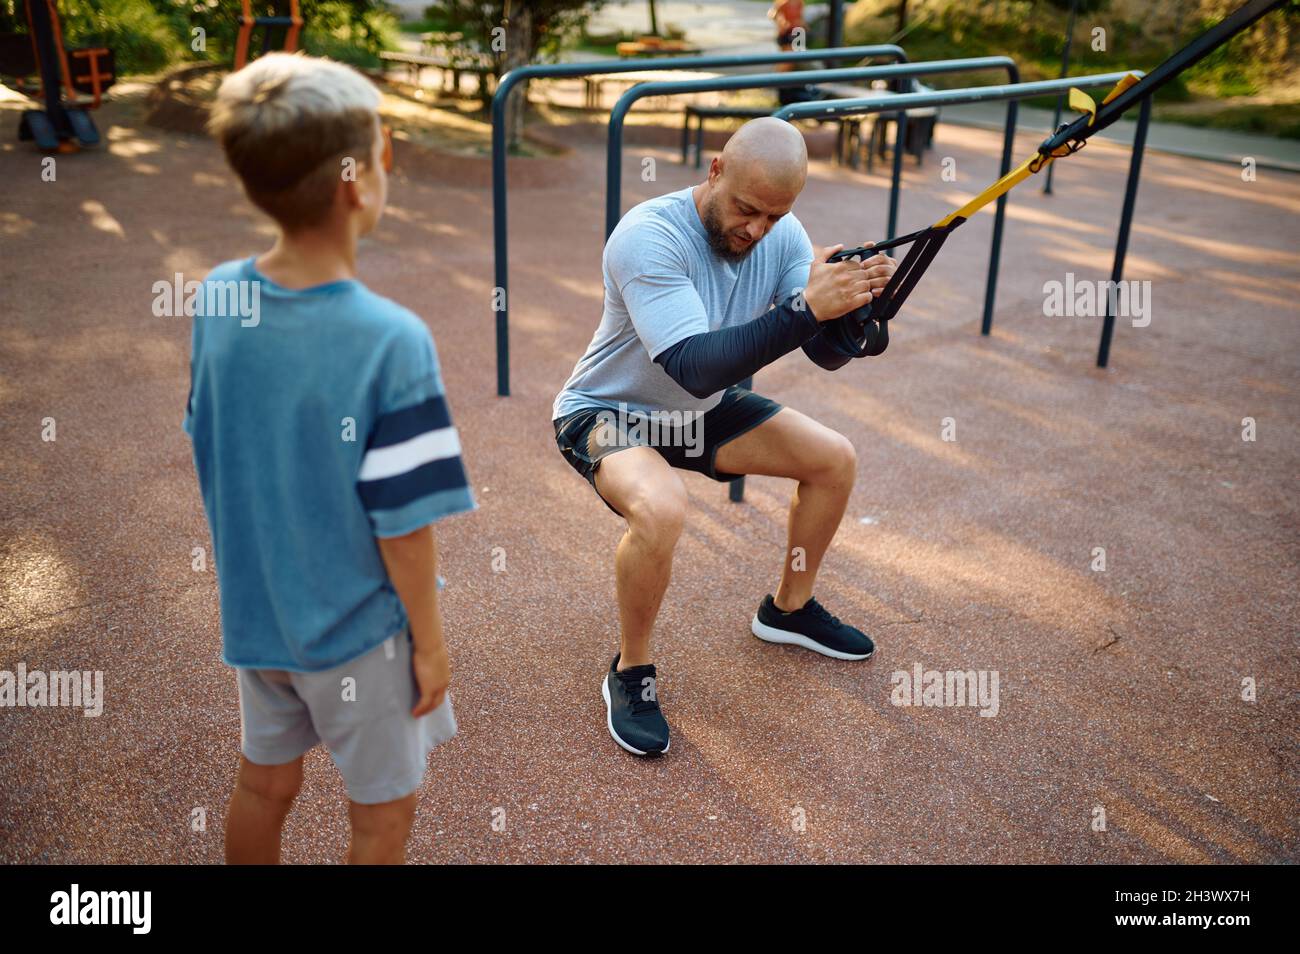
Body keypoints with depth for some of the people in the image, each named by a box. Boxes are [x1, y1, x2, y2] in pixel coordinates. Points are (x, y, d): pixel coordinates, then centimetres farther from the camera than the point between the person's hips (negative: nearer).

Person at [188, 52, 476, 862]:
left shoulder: (216, 298, -9)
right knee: (384, 811, 18)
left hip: (252, 613, 6)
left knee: (265, 783, 26)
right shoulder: (391, 341, -28)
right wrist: (430, 641, -7)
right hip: (357, 630, -5)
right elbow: (403, 525, -22)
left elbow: (208, 451, 3)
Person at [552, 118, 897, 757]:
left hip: (700, 413, 7)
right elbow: (696, 367, -40)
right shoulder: (648, 236, -31)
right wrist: (805, 309, -47)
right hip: (608, 412, -7)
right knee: (660, 509, -37)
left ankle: (788, 609, 26)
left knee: (834, 460, 4)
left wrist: (854, 300, -35)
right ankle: (630, 673, -9)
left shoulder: (781, 235, -10)